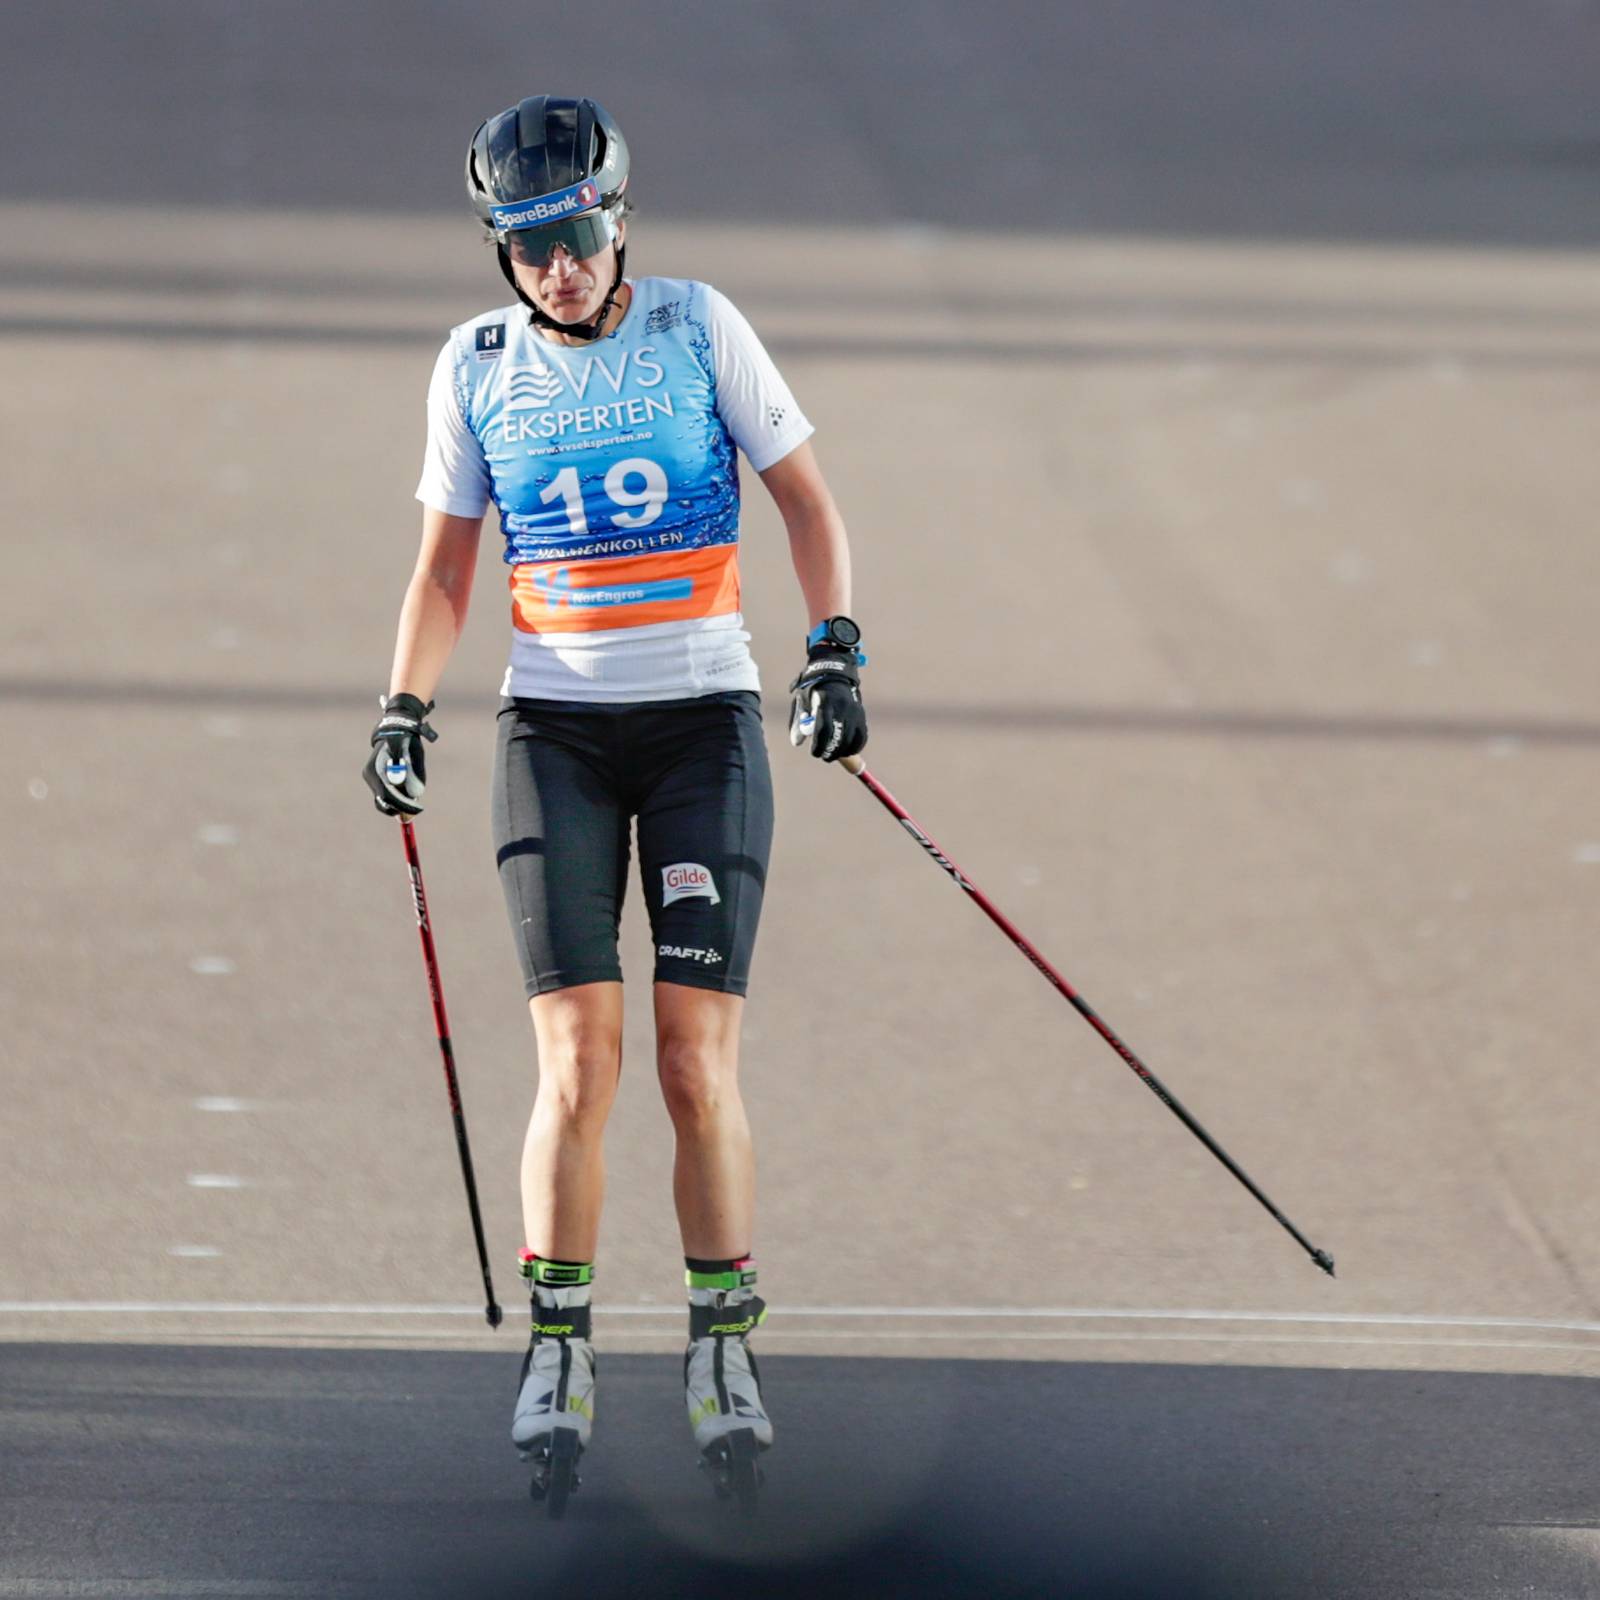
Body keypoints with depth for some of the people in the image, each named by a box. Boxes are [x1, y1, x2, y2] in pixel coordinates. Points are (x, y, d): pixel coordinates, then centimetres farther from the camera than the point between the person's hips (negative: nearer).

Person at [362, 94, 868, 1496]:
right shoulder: (479, 367, 5)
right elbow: (446, 562, 13)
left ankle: (725, 1344, 5)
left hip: (704, 720, -1)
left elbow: (806, 499, 4)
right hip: (555, 729, 1)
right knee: (577, 1061, -8)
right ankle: (559, 1351, 1)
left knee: (699, 1064, -7)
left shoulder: (698, 328, 0)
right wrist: (403, 711, 2)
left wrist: (833, 647, -8)